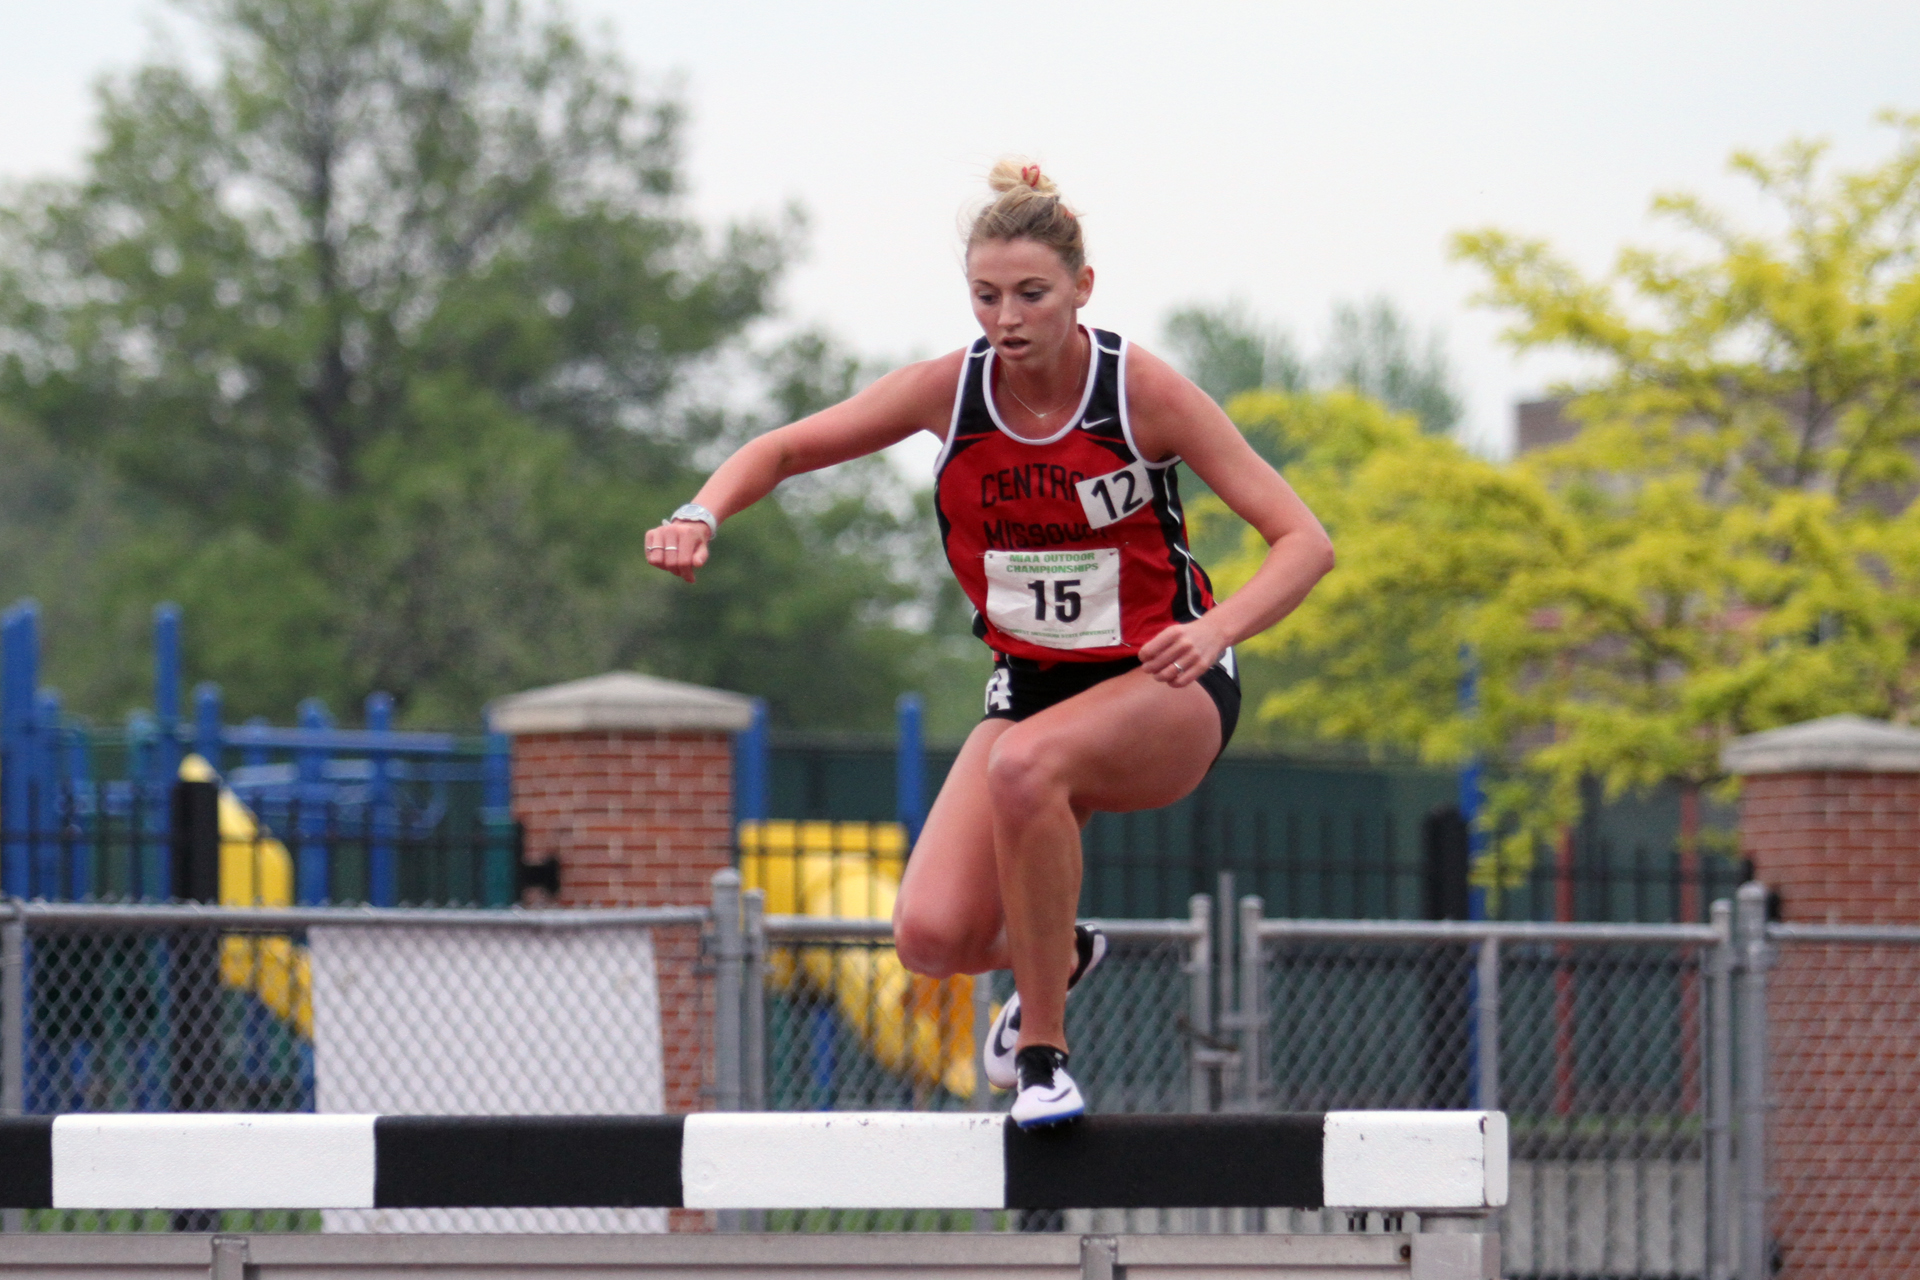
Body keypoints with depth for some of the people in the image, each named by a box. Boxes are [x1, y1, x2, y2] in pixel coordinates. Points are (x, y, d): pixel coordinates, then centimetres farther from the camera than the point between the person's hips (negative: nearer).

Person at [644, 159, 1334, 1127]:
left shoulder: (1141, 391, -16)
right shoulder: (950, 390, -8)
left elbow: (1303, 542, -16)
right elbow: (783, 450, 3)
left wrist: (1217, 629, -35)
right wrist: (703, 513, -19)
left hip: (1164, 690, -4)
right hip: (1032, 685, 4)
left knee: (1027, 764, -38)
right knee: (932, 937, -17)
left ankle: (1042, 1051, -22)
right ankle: (1054, 957, 21)